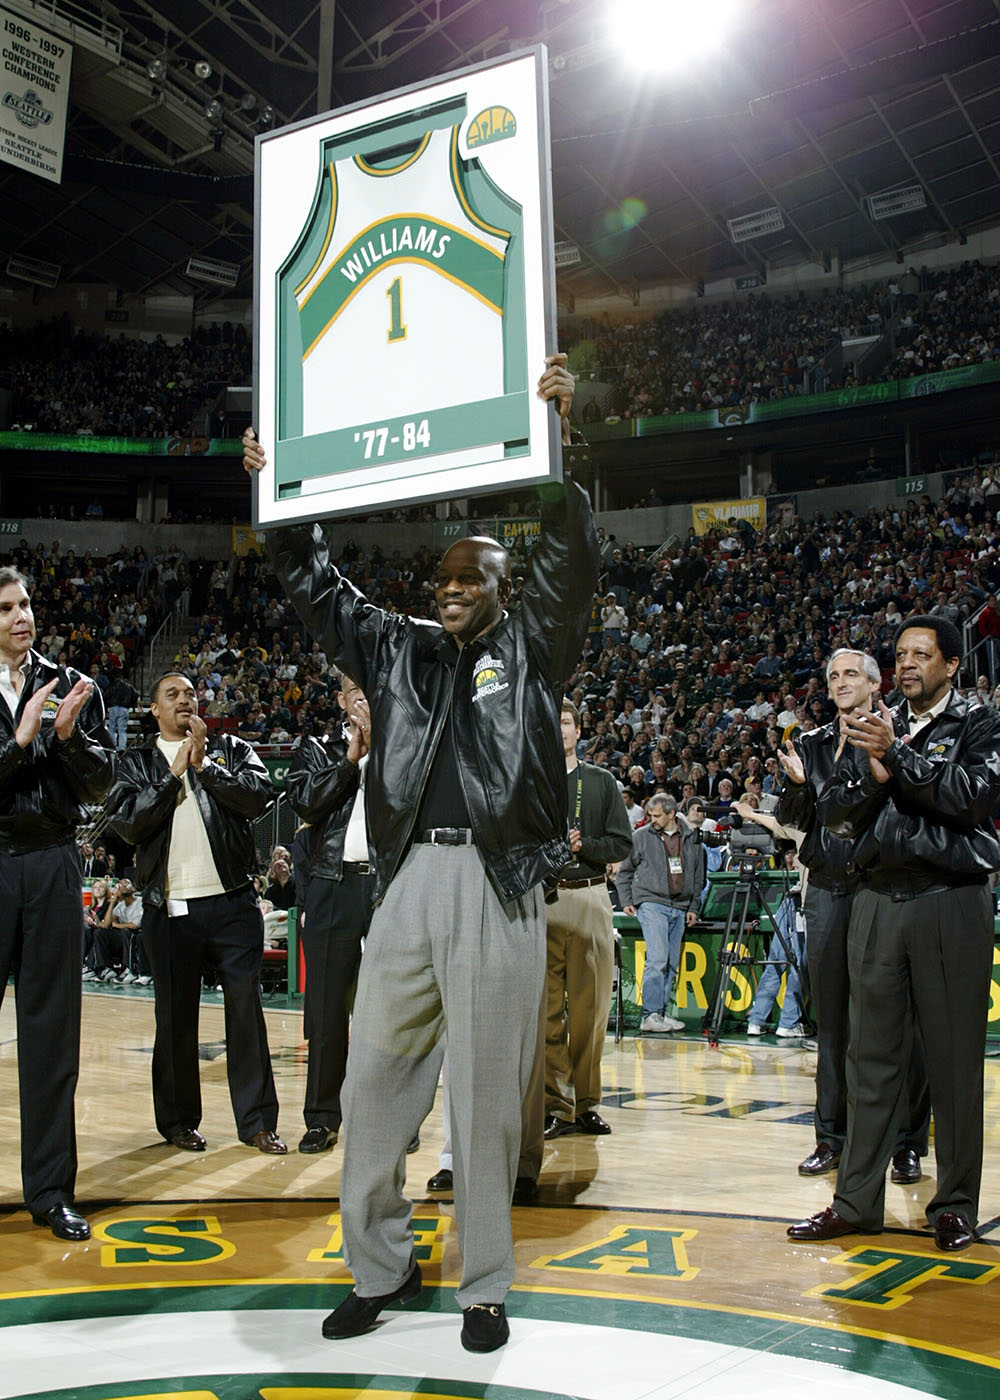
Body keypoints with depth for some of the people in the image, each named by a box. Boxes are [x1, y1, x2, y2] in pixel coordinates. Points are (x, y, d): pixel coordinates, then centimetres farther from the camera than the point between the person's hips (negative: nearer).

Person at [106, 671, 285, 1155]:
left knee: (245, 1008, -1)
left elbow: (260, 796, -6)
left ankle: (257, 1121, 6)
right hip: (170, 909, 0)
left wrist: (205, 764, -9)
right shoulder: (136, 762, 10)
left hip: (232, 902, 0)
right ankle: (178, 1120, 21)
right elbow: (127, 824, -6)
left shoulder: (231, 750, 11)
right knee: (176, 1016, 8)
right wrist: (174, 773, -7)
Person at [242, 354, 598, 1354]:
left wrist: (556, 442, -9)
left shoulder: (530, 648, 8)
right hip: (408, 878, 4)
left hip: (498, 883, -4)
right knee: (374, 1077, 6)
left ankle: (485, 1286, 16)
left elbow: (569, 557, -2)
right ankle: (379, 1267, 22)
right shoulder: (399, 650, 17)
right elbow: (320, 592, 20)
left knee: (487, 1091, 2)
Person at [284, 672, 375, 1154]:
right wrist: (350, 758, -4)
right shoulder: (317, 750, 14)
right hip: (334, 886, 1)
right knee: (327, 1008, 3)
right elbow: (305, 802, -2)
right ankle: (323, 1118, 12)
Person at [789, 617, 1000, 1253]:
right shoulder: (874, 727, 16)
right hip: (878, 900, 4)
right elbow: (832, 811, 11)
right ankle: (857, 1199, 11)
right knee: (872, 1052, 6)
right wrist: (874, 779, -7)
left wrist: (898, 757, -14)